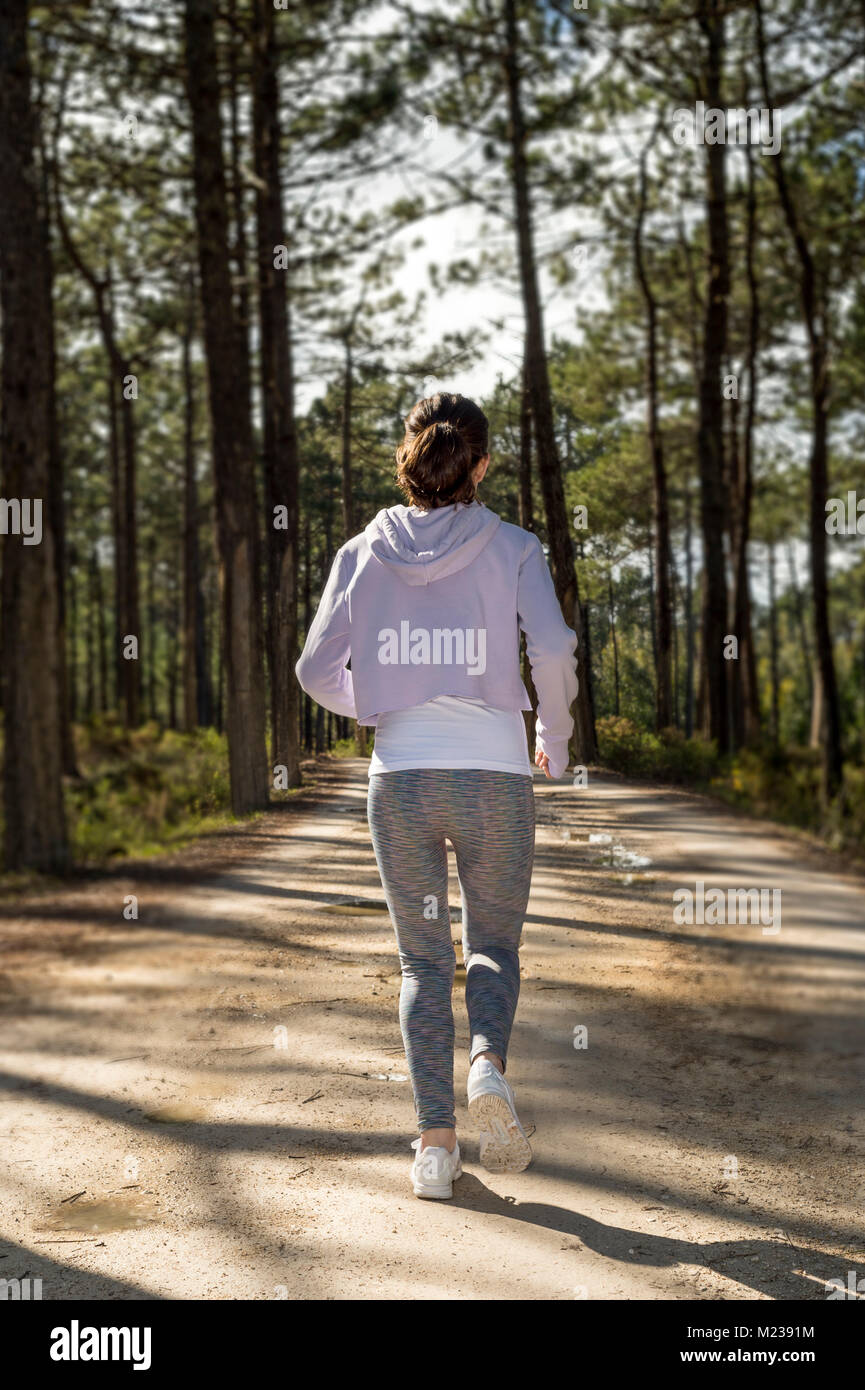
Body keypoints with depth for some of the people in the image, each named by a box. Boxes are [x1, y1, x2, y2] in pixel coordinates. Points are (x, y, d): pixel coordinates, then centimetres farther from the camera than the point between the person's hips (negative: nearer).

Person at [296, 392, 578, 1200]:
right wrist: (555, 737, 2)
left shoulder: (364, 551, 4)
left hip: (400, 778, 1)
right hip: (494, 776, -1)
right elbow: (553, 649, -14)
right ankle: (488, 1065, -10)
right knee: (495, 945, 17)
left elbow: (317, 669, 1)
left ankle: (435, 1143, 8)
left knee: (424, 963, 13)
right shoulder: (511, 549, -1)